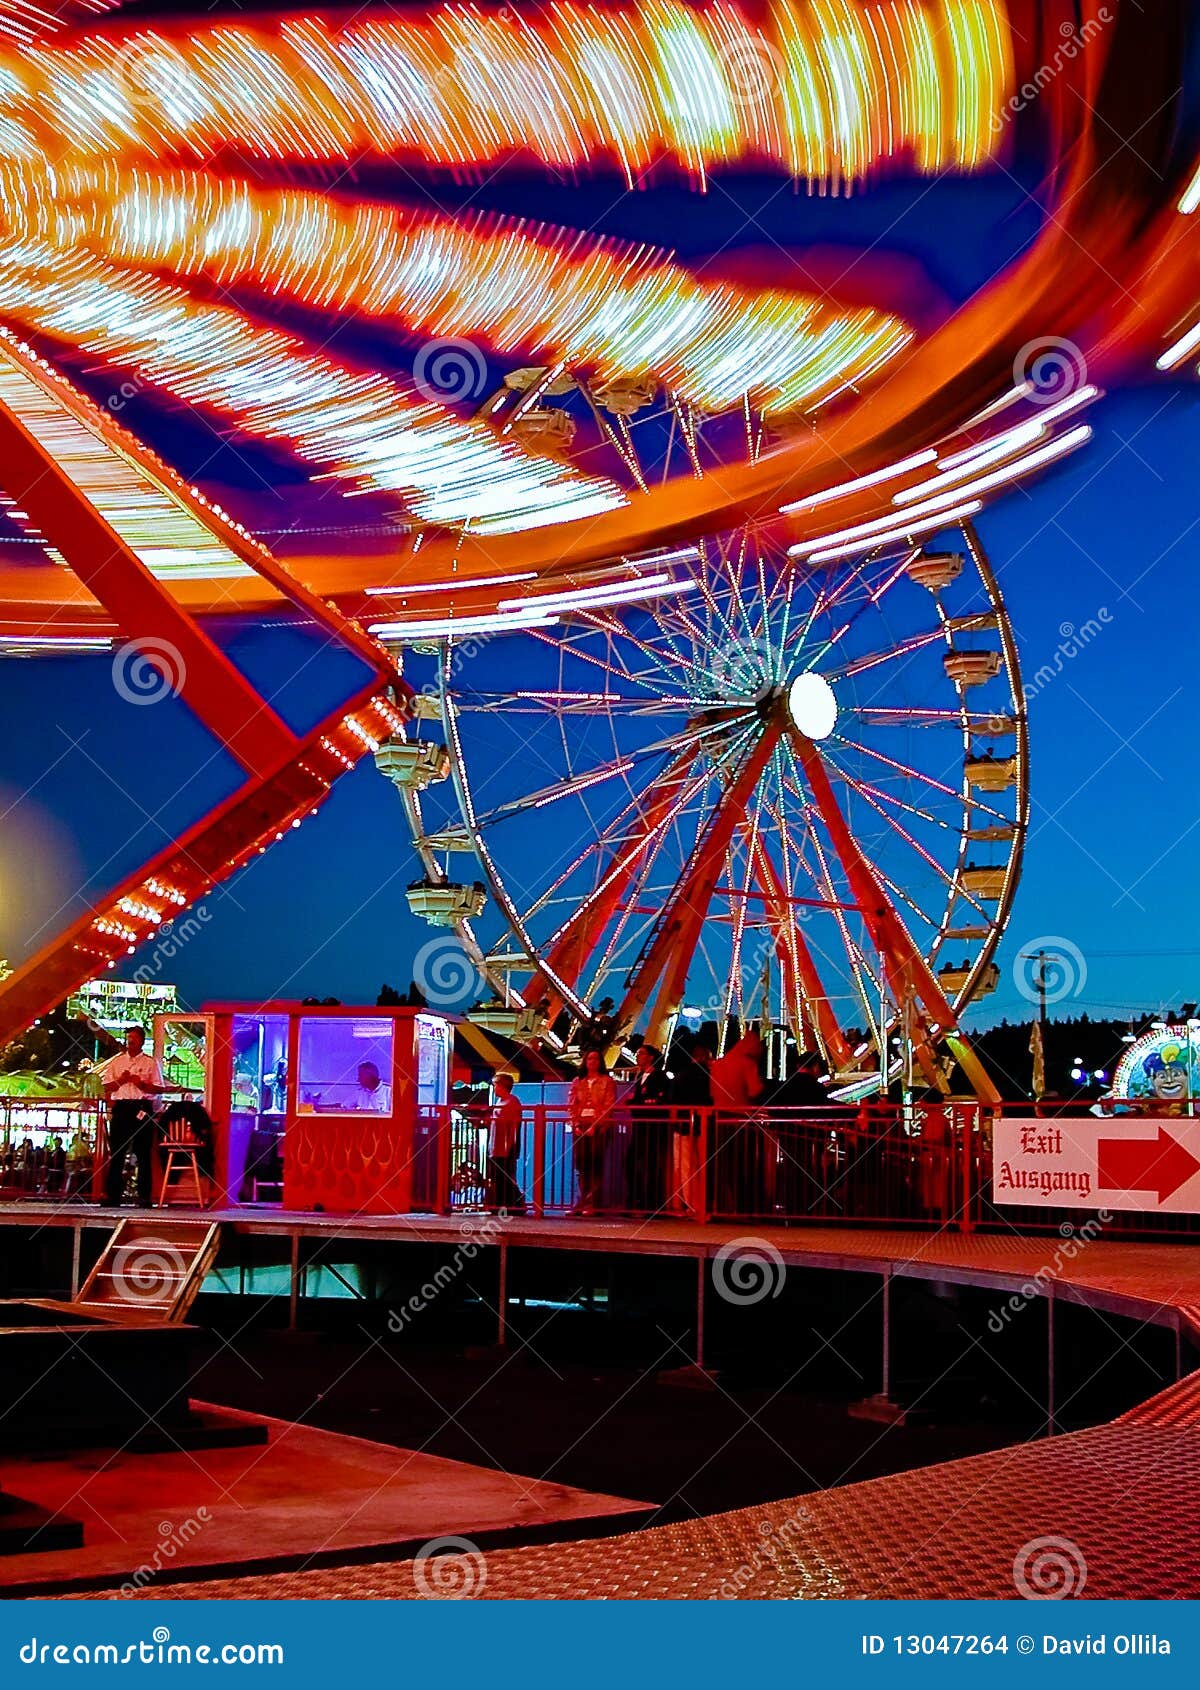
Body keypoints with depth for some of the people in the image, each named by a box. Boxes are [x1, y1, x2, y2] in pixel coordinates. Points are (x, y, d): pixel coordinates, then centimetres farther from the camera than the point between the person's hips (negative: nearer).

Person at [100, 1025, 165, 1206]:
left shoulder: (150, 1062, 6)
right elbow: (106, 1086, 10)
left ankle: (145, 1196, 1)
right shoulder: (116, 1061, 14)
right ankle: (112, 1195, 5)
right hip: (120, 1107, 2)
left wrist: (141, 1083, -13)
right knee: (116, 1152, 2)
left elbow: (159, 1088, 1)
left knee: (144, 1153, -2)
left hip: (142, 1108, -2)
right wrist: (121, 1080, -8)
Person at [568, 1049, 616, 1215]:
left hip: (598, 1128, -4)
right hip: (580, 1128, 4)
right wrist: (576, 1124, -4)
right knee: (581, 1165, 2)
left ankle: (592, 1204, -7)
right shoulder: (577, 1082, 16)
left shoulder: (607, 1081, 6)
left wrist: (595, 1126, -12)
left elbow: (609, 1106, -3)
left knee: (595, 1166, -7)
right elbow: (571, 1105, 11)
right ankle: (582, 1202, 6)